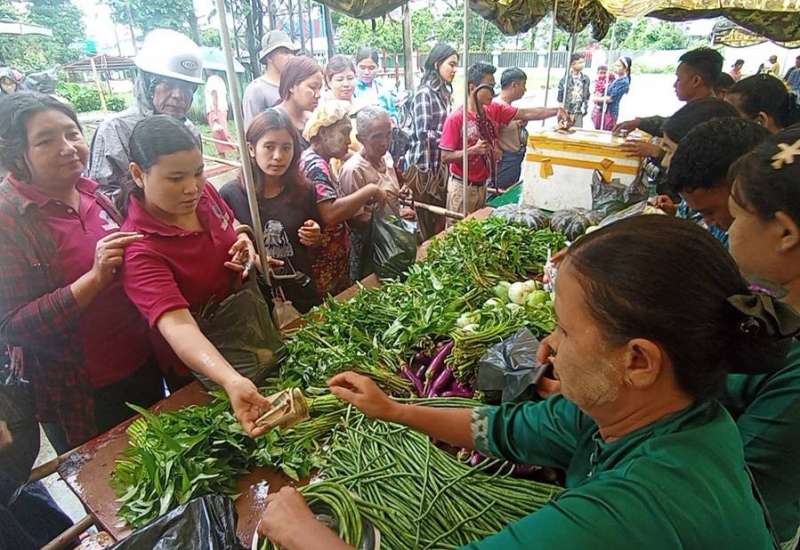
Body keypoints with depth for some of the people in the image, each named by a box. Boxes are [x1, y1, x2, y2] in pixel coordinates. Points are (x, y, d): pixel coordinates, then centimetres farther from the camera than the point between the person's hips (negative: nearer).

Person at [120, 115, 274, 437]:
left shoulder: (203, 193, -13)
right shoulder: (140, 250, -32)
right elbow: (176, 323, -45)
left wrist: (244, 241, -14)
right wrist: (232, 381, -61)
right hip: (199, 362, -5)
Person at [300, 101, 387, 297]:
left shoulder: (320, 162, 12)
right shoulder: (315, 165, -19)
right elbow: (330, 214, -32)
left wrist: (365, 200, 4)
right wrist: (370, 191, -22)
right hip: (323, 266, -10)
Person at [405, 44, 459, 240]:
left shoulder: (444, 91, 12)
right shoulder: (425, 93, -14)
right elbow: (424, 133, -19)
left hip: (440, 164, 8)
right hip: (424, 165, -8)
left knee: (440, 220, 14)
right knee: (428, 225, 0)